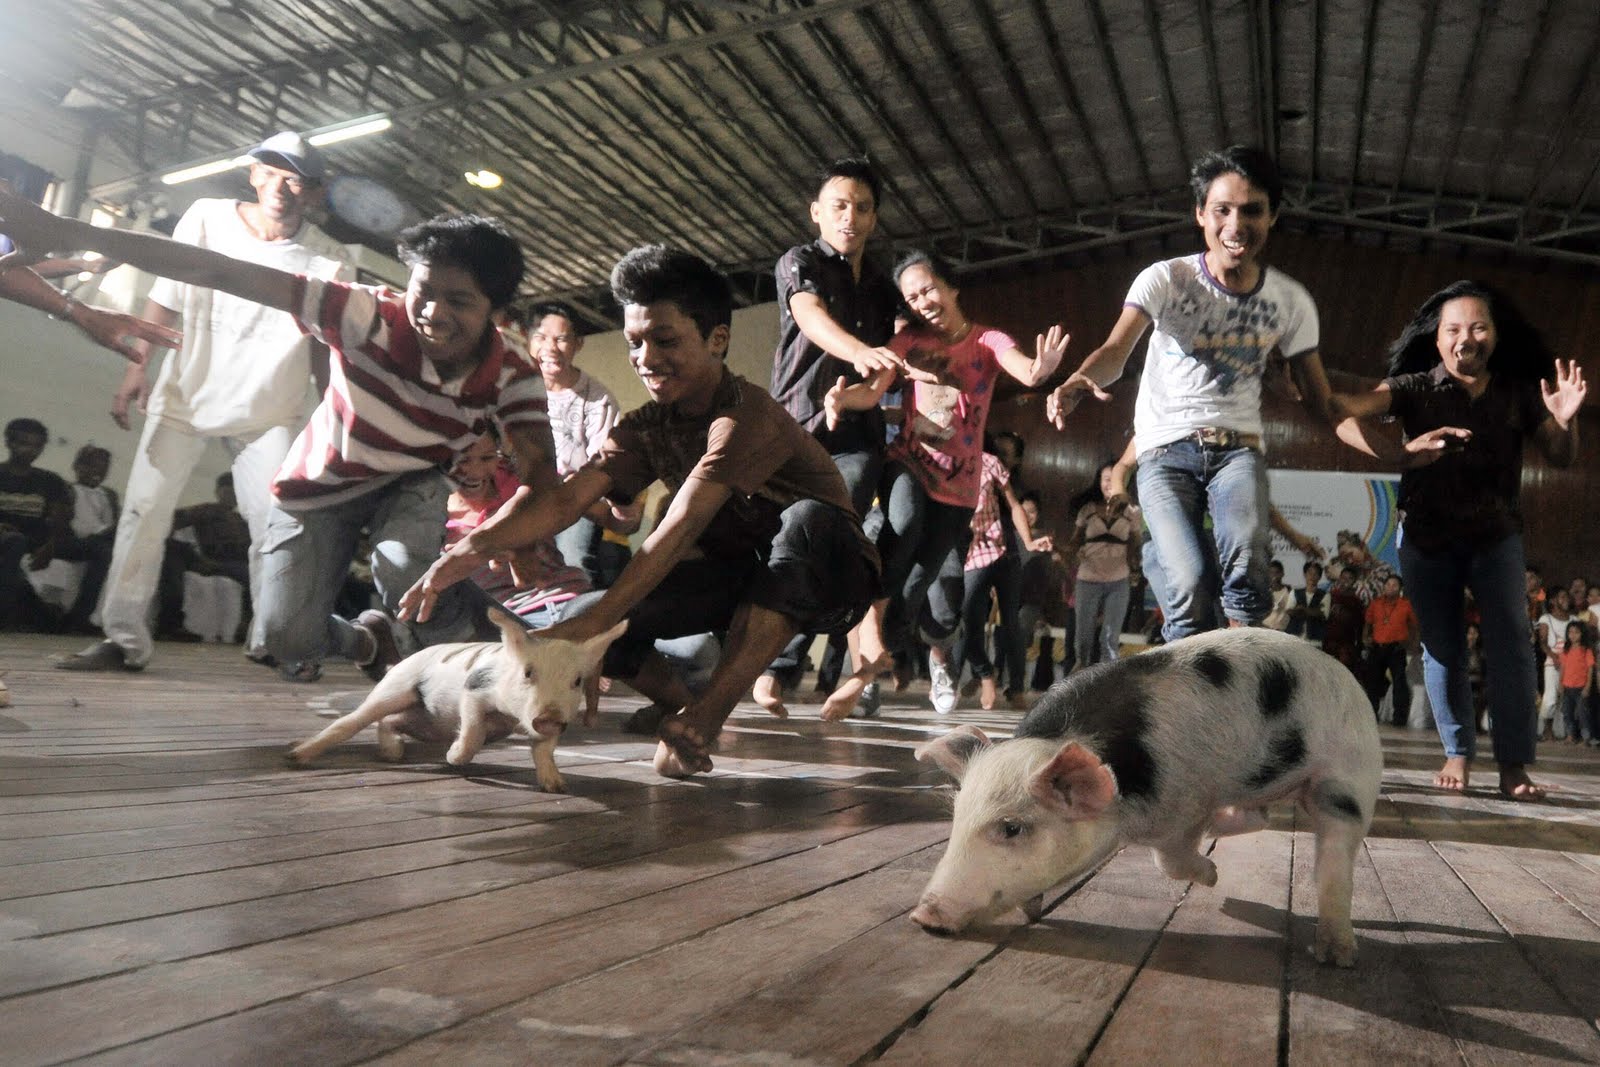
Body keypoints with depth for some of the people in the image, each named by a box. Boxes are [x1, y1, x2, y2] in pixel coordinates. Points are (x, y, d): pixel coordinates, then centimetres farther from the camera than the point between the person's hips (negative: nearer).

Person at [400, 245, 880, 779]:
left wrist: (592, 623, -41)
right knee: (583, 619, -15)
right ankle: (685, 709, 3)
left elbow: (678, 531, -35)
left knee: (805, 518, -41)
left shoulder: (745, 414, -25)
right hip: (740, 575, 5)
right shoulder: (647, 428, -2)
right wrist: (478, 544, -36)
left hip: (824, 577, -5)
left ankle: (707, 709, -32)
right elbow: (564, 499, -18)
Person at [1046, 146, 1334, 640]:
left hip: (1237, 447, 2)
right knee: (1190, 584, -21)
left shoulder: (1291, 301, 3)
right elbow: (1117, 350, -23)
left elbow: (1319, 398, 9)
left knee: (1246, 561, -28)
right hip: (1165, 451, -2)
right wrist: (1080, 380, -46)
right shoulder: (1165, 279, -6)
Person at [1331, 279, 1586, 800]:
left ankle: (1514, 763, -2)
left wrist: (1564, 420, -20)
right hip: (1427, 538, -1)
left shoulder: (1518, 393, -1)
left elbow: (1562, 457, 2)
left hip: (1496, 536, 1)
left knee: (1511, 642, -8)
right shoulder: (1415, 388, -9)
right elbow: (1344, 418, -23)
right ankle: (1457, 753, 14)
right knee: (1441, 646, 3)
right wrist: (1404, 454, -36)